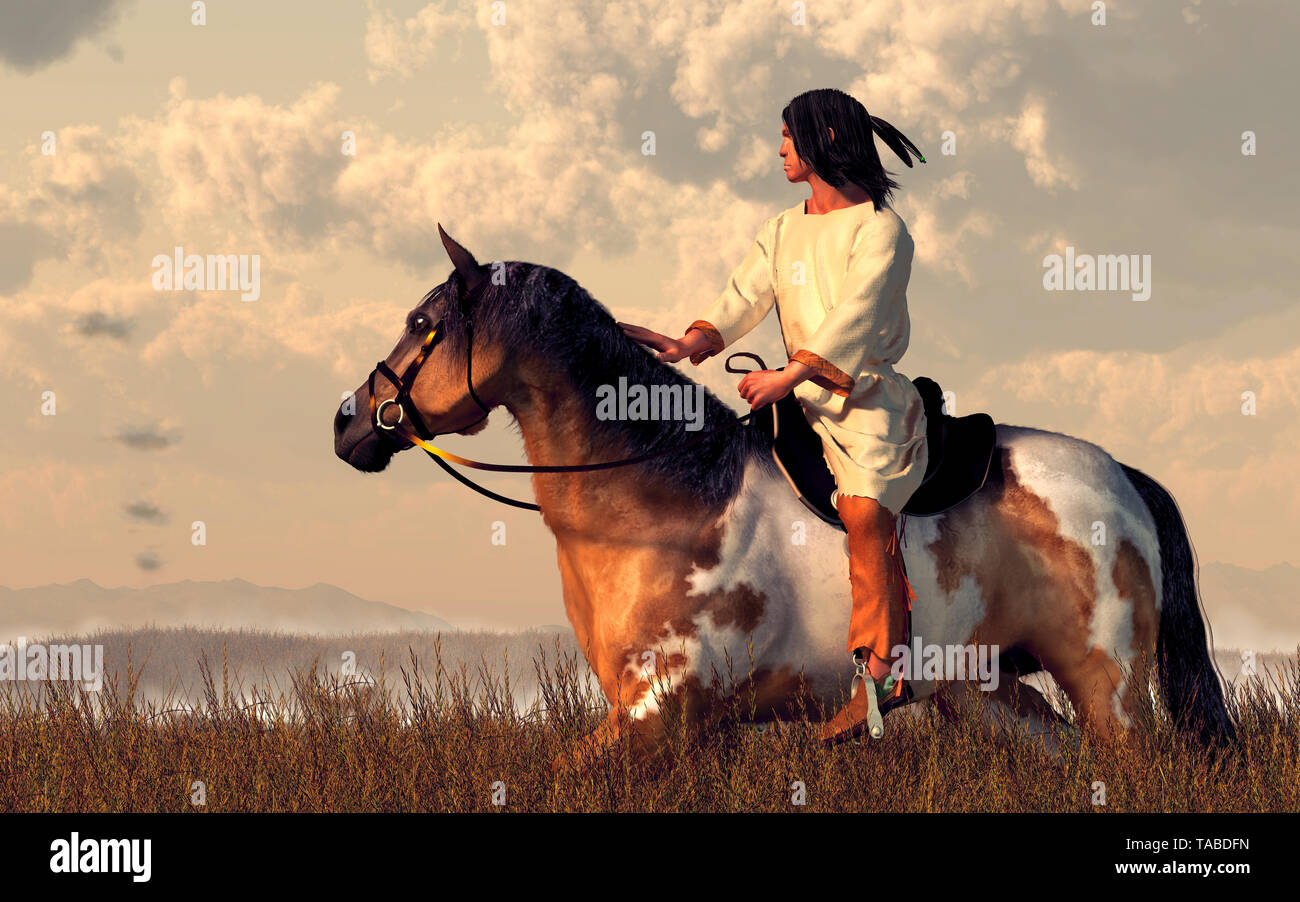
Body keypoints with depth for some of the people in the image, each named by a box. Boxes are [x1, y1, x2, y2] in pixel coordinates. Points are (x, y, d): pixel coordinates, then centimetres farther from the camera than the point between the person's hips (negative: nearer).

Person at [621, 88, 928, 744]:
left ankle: (876, 678, -33)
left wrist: (788, 376, -26)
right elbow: (745, 296, 5)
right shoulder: (782, 232, 19)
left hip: (871, 399, -8)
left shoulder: (879, 229, -3)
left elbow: (856, 316, -16)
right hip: (804, 402, 8)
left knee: (864, 511, -29)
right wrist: (691, 344, -15)